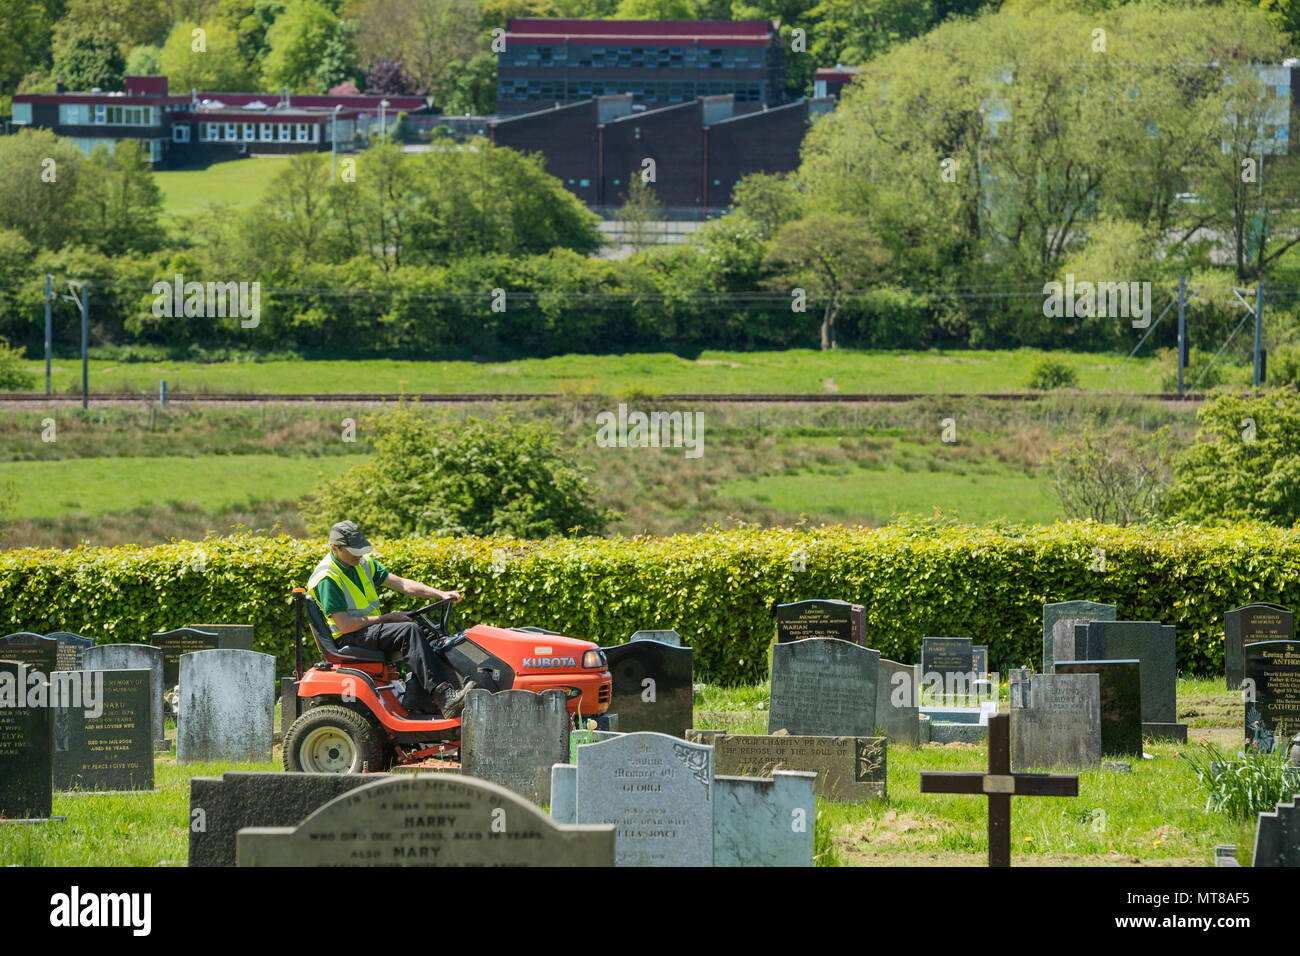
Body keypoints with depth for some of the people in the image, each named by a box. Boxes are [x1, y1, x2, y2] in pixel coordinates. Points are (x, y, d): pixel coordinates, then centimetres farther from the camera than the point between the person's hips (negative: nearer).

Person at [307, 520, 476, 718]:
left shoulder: (363, 564, 11)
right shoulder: (327, 578, -14)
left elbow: (402, 584, 7)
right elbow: (344, 625, -19)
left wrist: (441, 594, -6)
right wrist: (386, 618, -14)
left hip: (373, 629, 8)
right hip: (349, 639, -8)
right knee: (409, 630, -27)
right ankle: (445, 698, -38)